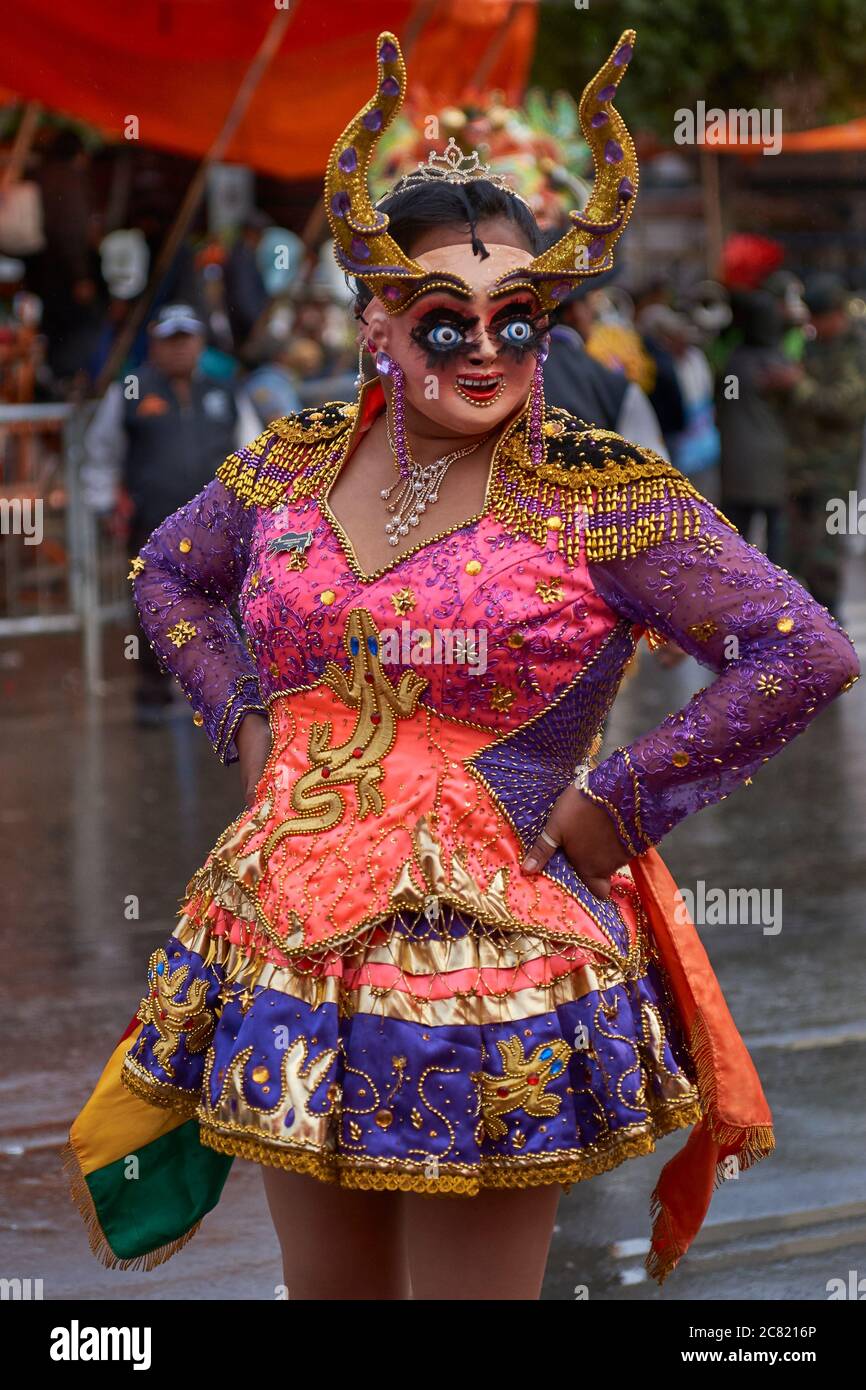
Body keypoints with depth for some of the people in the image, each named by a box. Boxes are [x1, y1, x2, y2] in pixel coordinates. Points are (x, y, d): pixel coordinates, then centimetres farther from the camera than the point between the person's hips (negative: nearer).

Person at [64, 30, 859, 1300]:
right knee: (324, 1285, 16)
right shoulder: (295, 462, 4)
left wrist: (618, 806, -13)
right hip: (292, 946, 5)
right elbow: (170, 575, 24)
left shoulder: (597, 492, -12)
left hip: (494, 958, -5)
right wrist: (243, 718, 8)